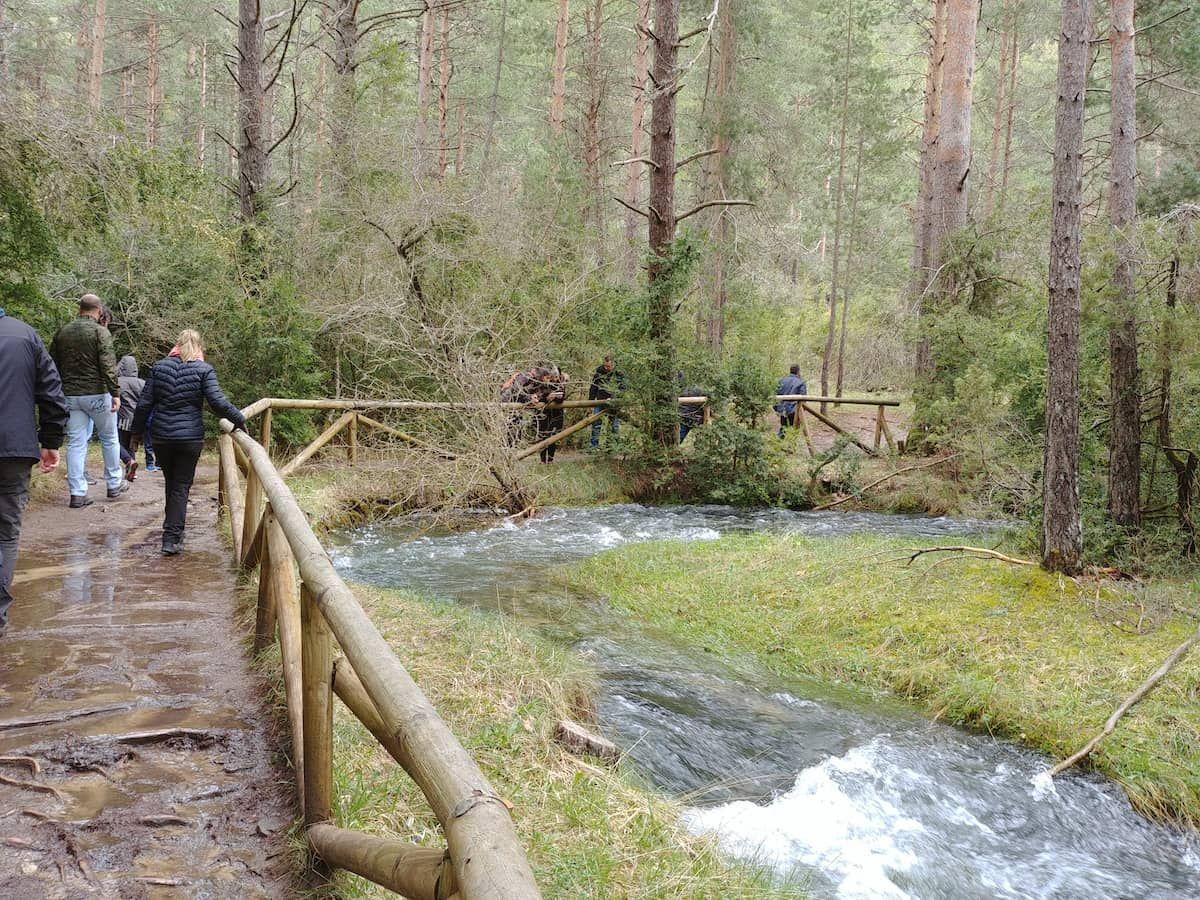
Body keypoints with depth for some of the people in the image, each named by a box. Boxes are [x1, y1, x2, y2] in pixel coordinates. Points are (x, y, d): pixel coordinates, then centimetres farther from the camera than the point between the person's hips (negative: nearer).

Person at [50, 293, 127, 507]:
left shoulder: (63, 331, 9)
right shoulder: (100, 331, -8)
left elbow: (52, 364, 14)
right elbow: (108, 365, -17)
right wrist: (115, 393, -17)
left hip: (70, 395, 4)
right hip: (96, 393, -4)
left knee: (75, 443, 5)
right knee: (109, 438, 12)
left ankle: (77, 493, 3)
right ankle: (114, 485, 22)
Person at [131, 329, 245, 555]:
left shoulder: (159, 367, 5)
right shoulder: (204, 370, -5)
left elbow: (144, 403, 4)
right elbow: (218, 403, -14)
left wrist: (136, 432, 11)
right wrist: (240, 419, -1)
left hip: (161, 437, 3)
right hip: (190, 437, -3)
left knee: (170, 483, 19)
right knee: (181, 486, 3)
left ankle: (174, 532, 32)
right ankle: (171, 538, -1)